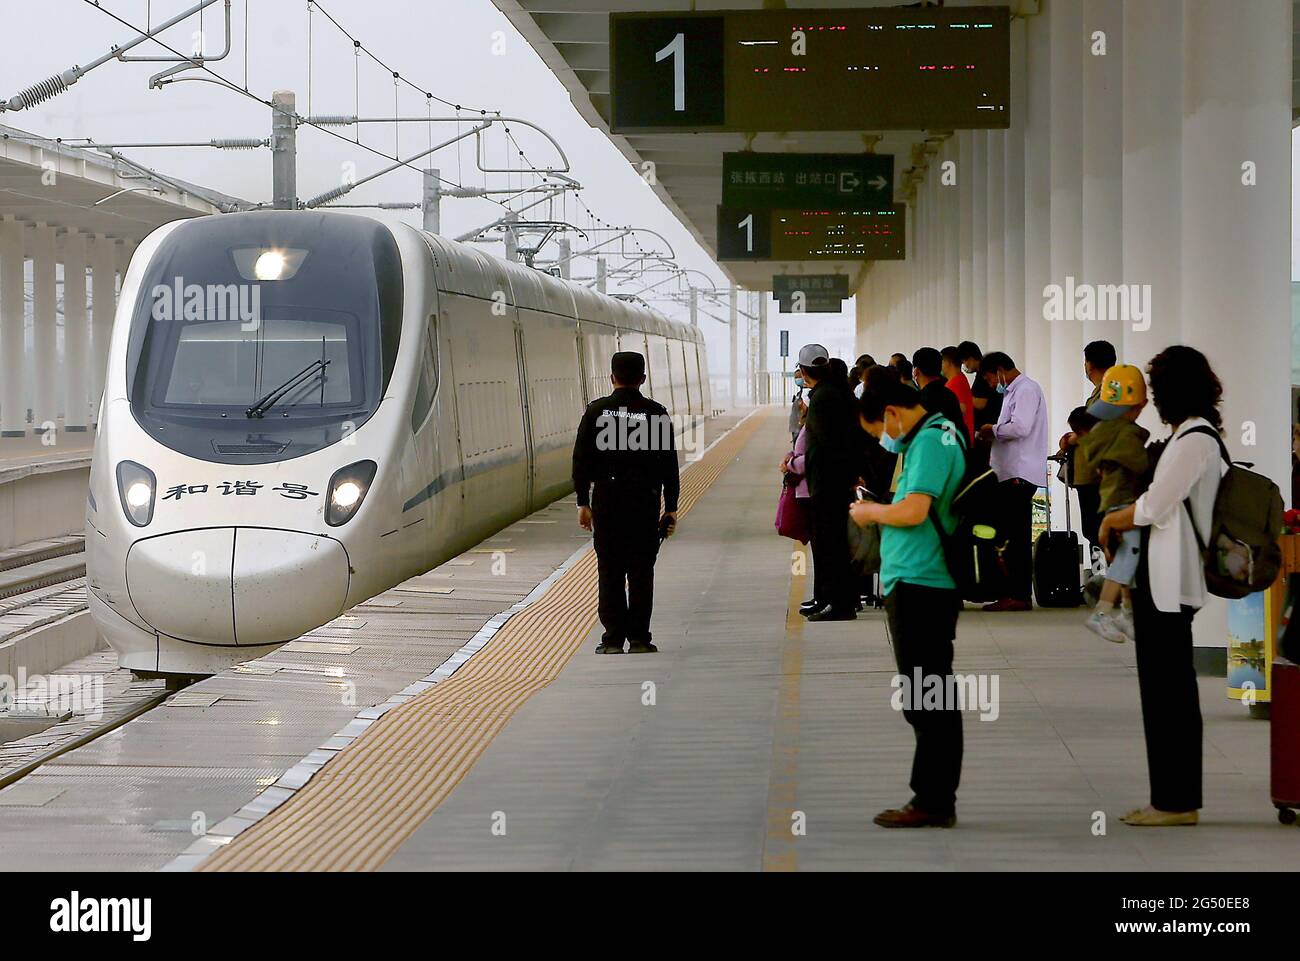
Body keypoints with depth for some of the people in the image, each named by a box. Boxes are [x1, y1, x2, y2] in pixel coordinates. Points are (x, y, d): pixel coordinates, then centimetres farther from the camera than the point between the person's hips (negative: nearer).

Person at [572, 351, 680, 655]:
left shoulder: (596, 411, 0)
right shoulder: (656, 413, 0)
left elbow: (581, 458, 0)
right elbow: (669, 464, 1)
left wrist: (582, 501, 5)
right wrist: (671, 507, 6)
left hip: (607, 501, 0)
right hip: (645, 501, 0)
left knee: (610, 572, 4)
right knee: (641, 572, 5)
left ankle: (613, 639, 3)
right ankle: (639, 639, 4)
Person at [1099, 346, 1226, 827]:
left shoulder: (1194, 441, -15)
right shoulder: (1201, 436, 15)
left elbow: (1152, 508, -17)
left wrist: (1110, 521, -1)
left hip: (1167, 582, -10)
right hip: (1165, 578, 10)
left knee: (1166, 690, -6)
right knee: (1172, 689, 12)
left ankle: (1176, 801, -3)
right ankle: (1174, 798, 17)